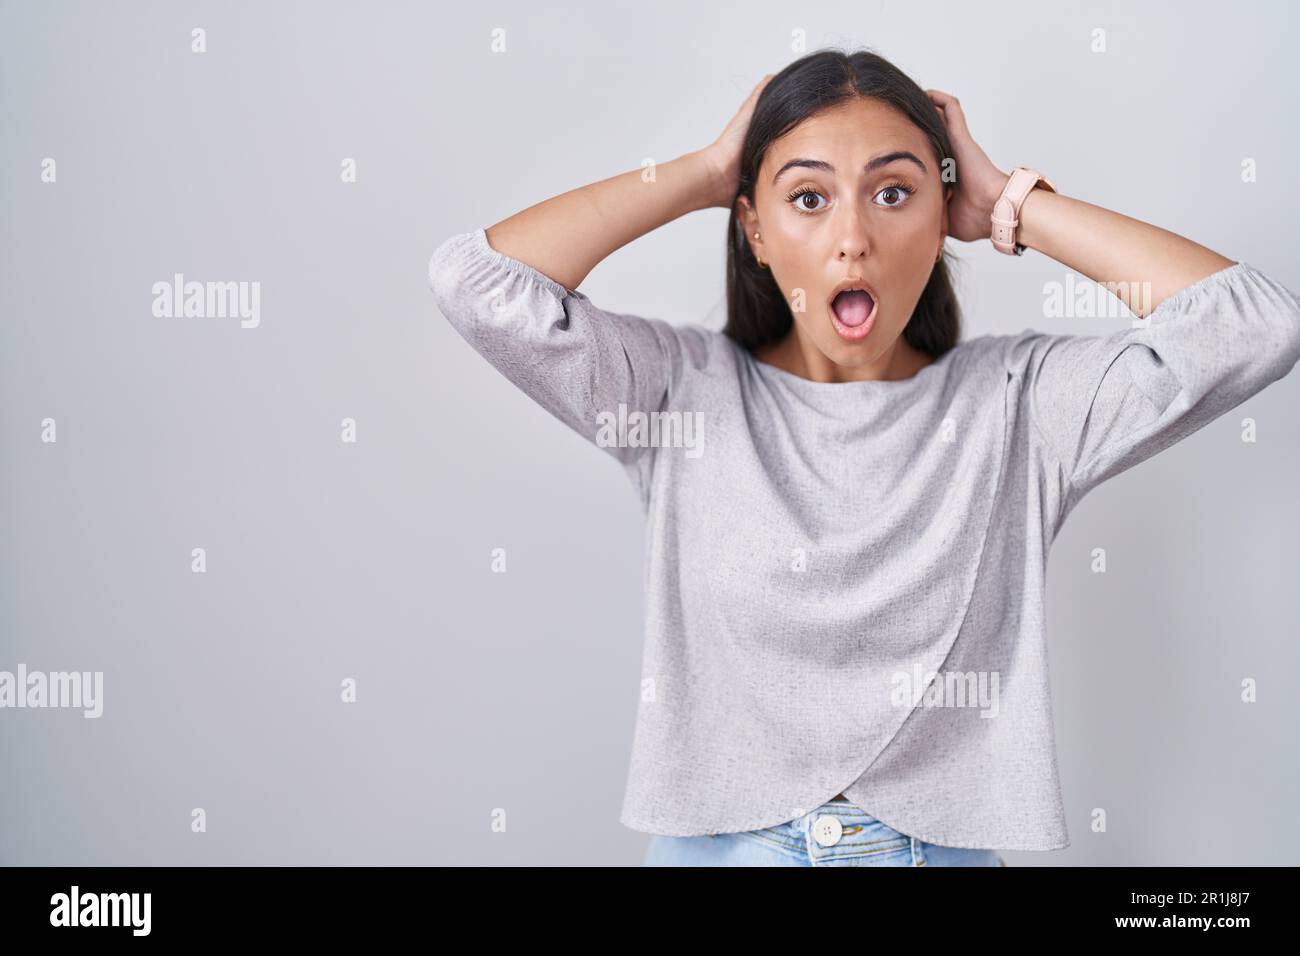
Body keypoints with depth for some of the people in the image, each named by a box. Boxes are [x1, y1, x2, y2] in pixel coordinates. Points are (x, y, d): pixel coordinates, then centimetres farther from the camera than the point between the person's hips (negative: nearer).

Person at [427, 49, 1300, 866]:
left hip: (947, 845, 1)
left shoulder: (1017, 403, -2)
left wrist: (1009, 204, -5)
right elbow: (476, 279, -12)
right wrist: (704, 174, -5)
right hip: (716, 842, 0)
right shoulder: (685, 389, -2)